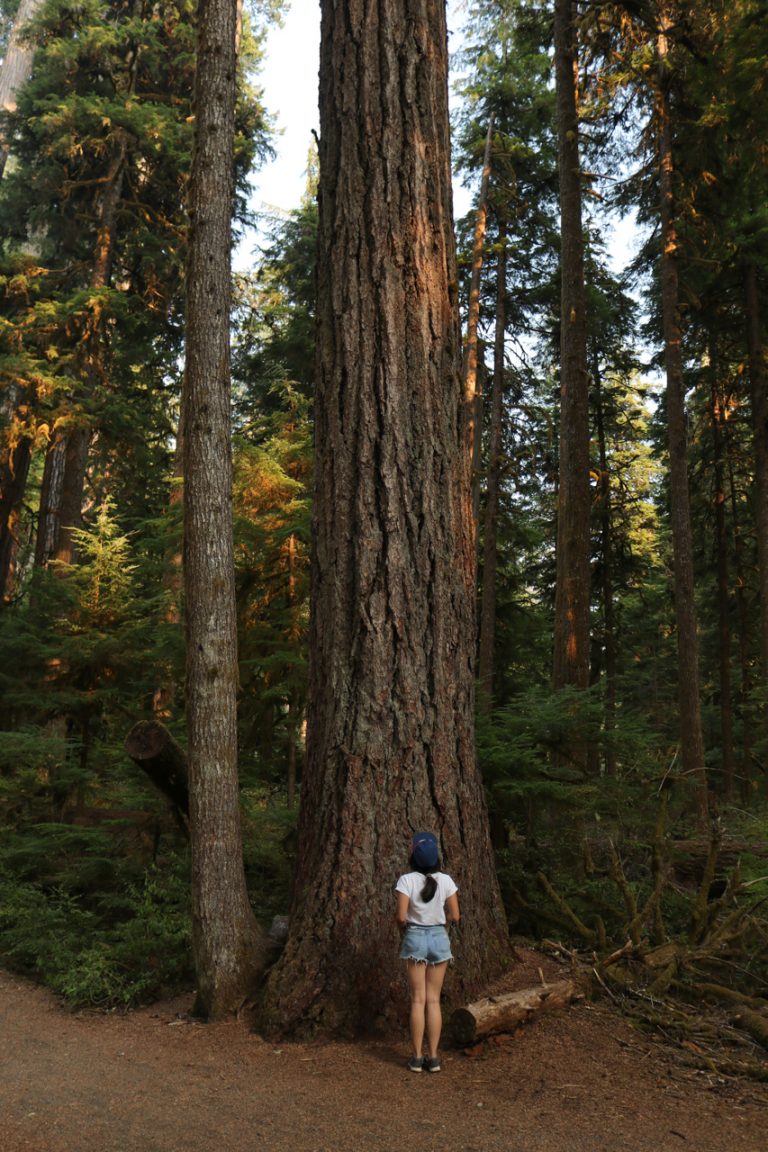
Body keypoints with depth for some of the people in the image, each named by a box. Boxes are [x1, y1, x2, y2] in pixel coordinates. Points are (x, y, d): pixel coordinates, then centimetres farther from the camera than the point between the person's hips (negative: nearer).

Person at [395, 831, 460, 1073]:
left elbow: (401, 916, -15)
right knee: (434, 1000, 10)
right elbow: (454, 917, -3)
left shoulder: (407, 880, -12)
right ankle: (433, 1057, 13)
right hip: (439, 937, 2)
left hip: (415, 938, -2)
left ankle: (417, 1058, 11)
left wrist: (402, 927, 6)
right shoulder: (445, 880, -5)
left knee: (418, 1000, 7)